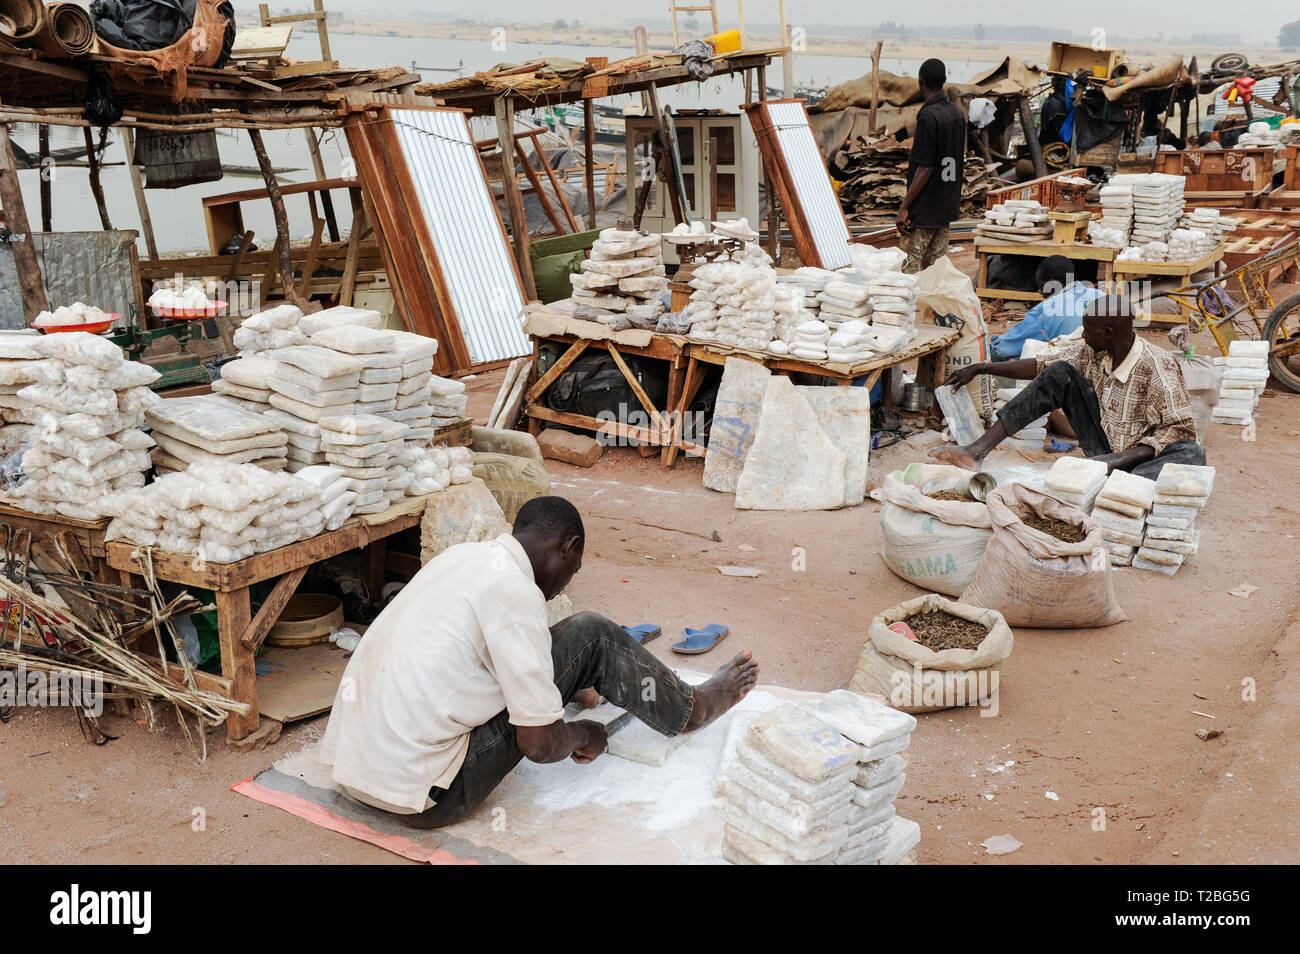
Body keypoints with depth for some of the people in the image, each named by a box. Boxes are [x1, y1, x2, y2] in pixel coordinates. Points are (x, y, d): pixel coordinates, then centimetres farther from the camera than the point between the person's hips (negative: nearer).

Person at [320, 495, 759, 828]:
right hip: (420, 799, -9)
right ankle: (688, 710, 21)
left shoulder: (463, 554, 9)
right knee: (591, 635, -5)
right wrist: (582, 735, 7)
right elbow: (541, 744, -14)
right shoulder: (514, 590, -17)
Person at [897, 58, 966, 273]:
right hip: (948, 205, 8)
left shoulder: (928, 116, -17)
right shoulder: (957, 113, 9)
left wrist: (904, 206, -17)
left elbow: (925, 168, -20)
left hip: (925, 209, -8)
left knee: (910, 267, -3)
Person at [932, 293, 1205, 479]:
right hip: (1104, 452, 5)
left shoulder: (1157, 368, -21)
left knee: (1192, 453, -37)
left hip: (1139, 458, -5)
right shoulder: (1093, 353, -2)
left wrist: (1124, 458, -31)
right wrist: (980, 369, 8)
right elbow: (1041, 366, 10)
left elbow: (1181, 430, -21)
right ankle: (977, 451, -19)